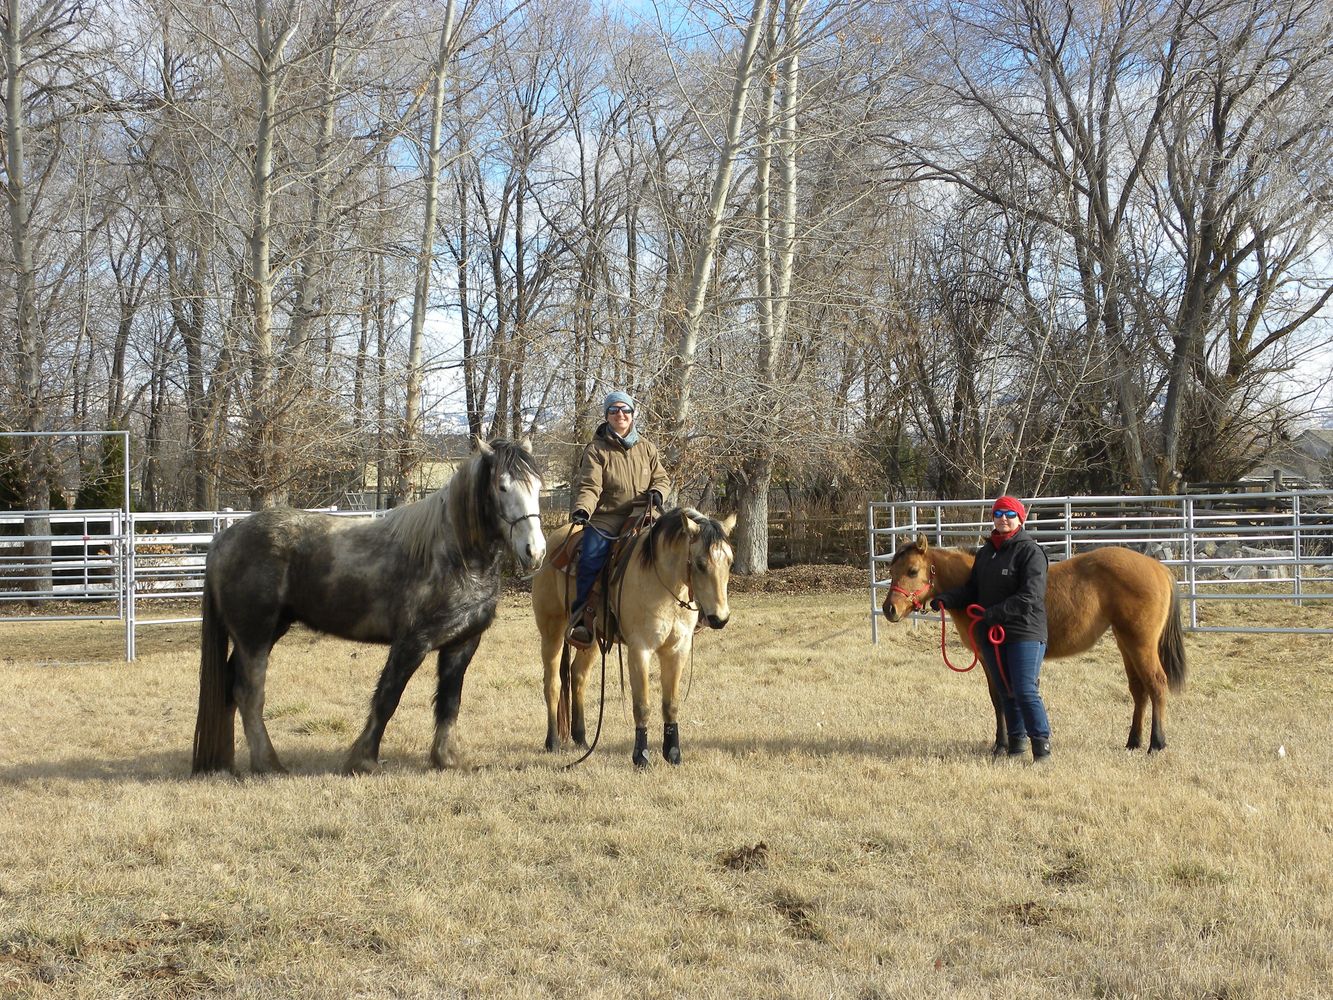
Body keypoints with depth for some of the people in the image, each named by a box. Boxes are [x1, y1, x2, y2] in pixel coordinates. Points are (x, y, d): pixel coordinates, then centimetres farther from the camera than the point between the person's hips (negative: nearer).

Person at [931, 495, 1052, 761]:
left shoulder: (1030, 551, -9)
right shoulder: (986, 552, 15)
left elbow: (1030, 596, -18)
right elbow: (971, 589, 16)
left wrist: (994, 613, -25)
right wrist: (945, 600, -3)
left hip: (1025, 632, -7)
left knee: (1025, 692, -11)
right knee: (1006, 692, 13)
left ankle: (1042, 745, -3)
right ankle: (1016, 741, 24)